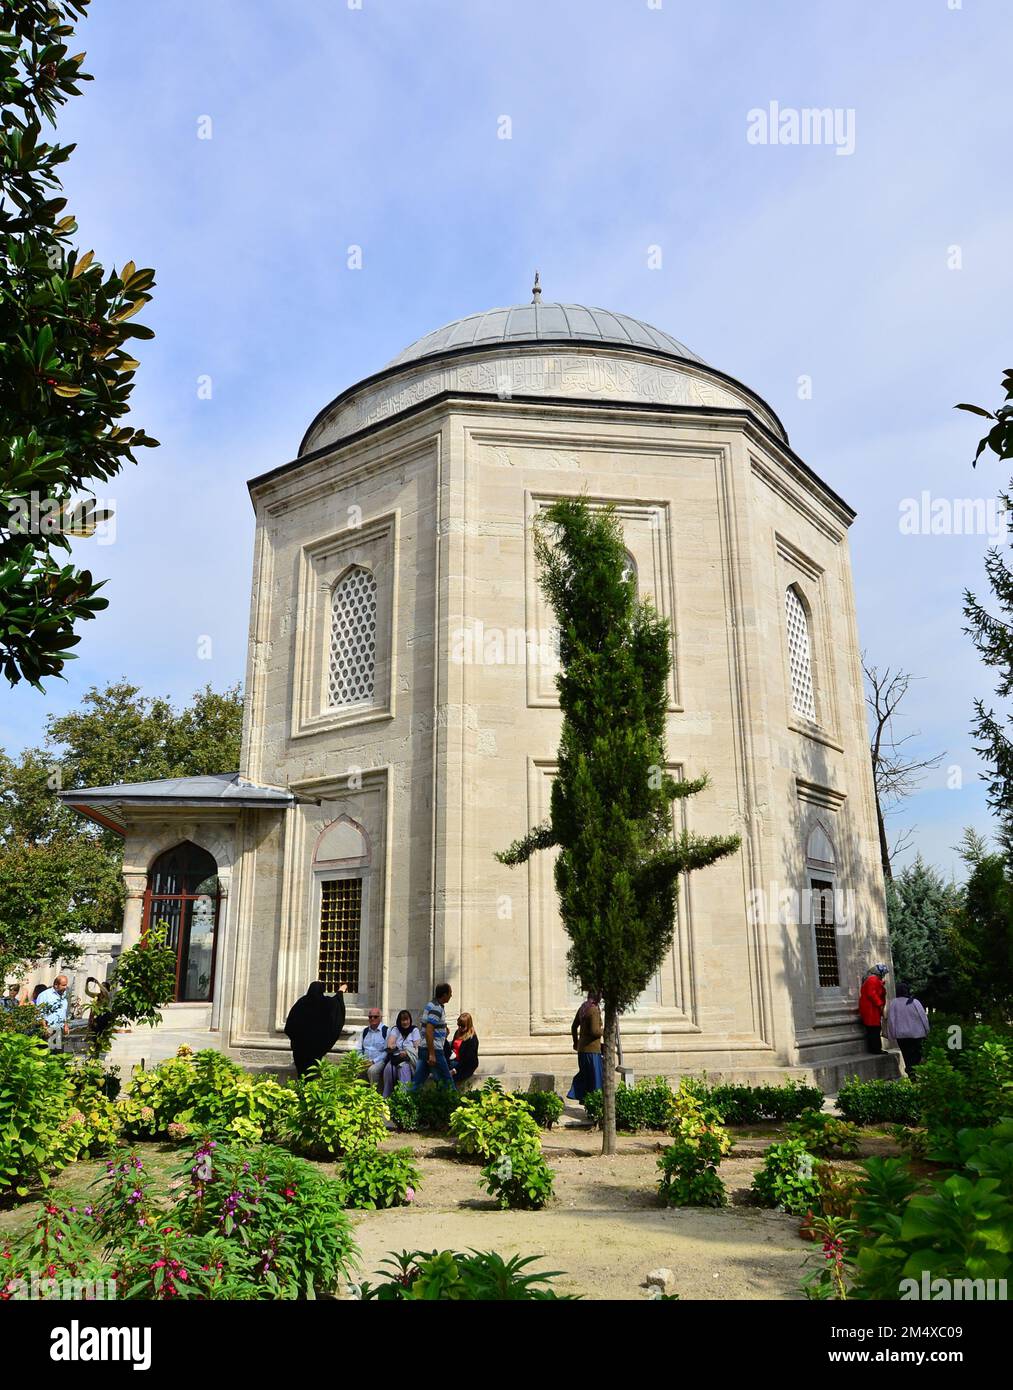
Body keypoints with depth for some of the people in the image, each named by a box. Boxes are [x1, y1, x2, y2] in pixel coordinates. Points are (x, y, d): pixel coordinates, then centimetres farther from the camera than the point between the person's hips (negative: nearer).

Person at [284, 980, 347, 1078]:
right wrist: (341, 991, 39)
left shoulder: (301, 1002, -3)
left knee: (301, 1066, 7)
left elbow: (291, 1019, -2)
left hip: (301, 1040, 1)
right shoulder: (326, 1003, -4)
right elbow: (337, 1000, 18)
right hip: (317, 1040, -1)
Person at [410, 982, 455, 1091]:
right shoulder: (436, 1008, -17)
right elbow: (429, 1031, -23)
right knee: (446, 1080, 2)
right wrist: (432, 1054, -24)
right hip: (434, 1050, -9)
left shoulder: (432, 1005, 14)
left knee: (418, 1081, 8)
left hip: (424, 1049, 9)